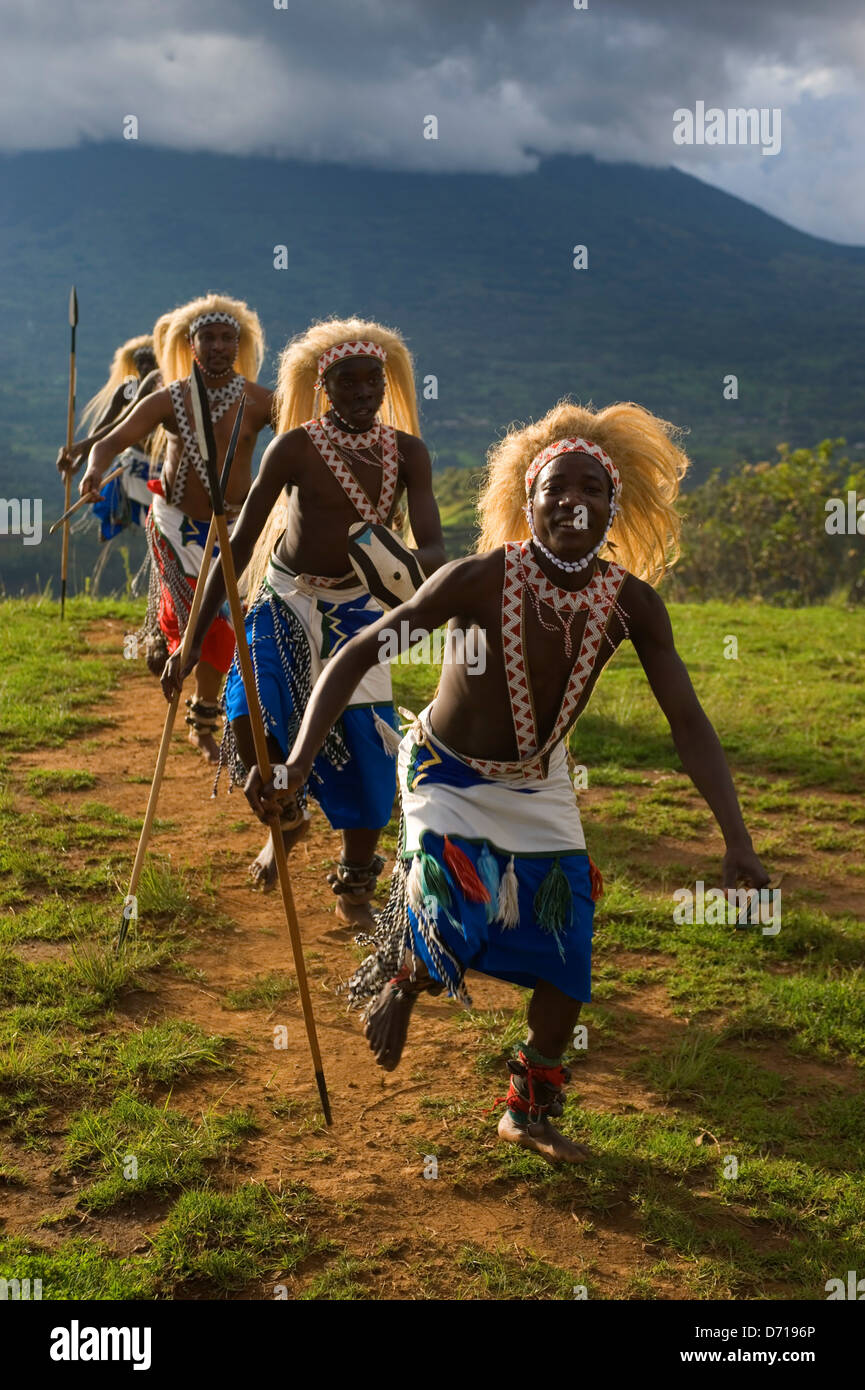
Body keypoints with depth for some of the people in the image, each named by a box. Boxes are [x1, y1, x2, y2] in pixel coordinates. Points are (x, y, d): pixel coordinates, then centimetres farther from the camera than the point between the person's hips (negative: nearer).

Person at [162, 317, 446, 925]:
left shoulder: (407, 453, -6)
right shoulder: (296, 448, -13)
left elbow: (436, 552, -14)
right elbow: (239, 544, -11)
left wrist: (403, 559, -40)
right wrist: (192, 639, -13)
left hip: (358, 607, 2)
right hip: (285, 600, -2)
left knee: (368, 745, -7)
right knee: (249, 724, -21)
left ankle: (356, 885, 17)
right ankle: (288, 819, 15)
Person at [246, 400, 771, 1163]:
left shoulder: (632, 604, -18)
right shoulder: (480, 579, -28)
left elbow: (689, 722, -17)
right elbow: (358, 654, -25)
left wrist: (737, 837, -27)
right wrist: (298, 762, -35)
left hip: (541, 787, 4)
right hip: (448, 775, -4)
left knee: (568, 957, 4)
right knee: (452, 928, -24)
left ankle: (531, 1113, 28)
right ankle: (401, 979, 16)